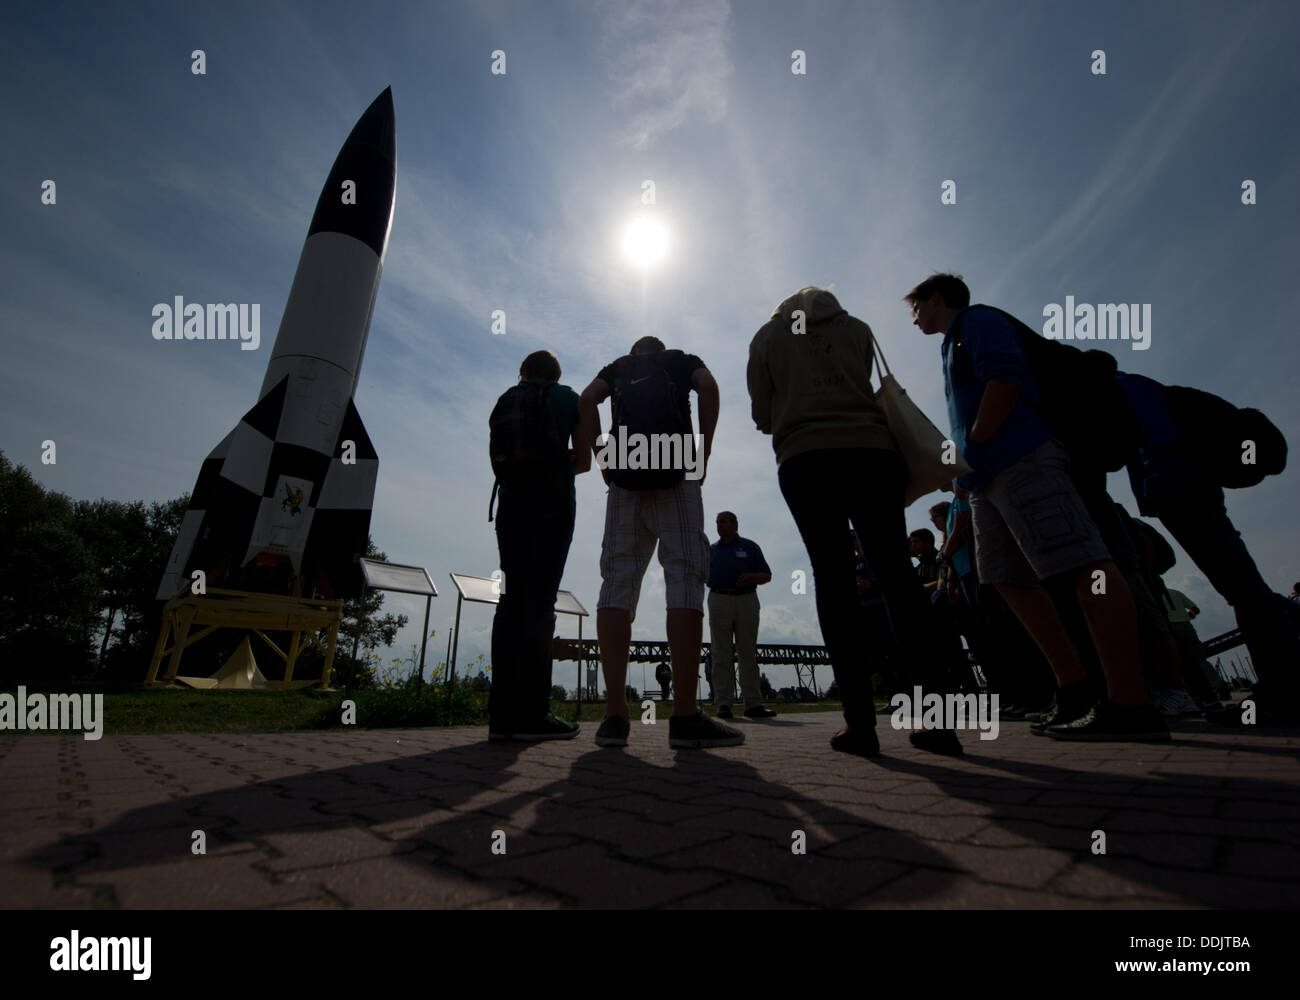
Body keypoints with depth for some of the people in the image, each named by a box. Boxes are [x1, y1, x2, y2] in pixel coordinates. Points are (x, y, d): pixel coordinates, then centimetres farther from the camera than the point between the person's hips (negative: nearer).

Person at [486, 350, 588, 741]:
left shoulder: (504, 402, 22)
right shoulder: (568, 398, 11)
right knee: (540, 598, -10)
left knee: (512, 597, 1)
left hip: (511, 502, 4)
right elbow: (584, 461, 8)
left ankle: (503, 712, -5)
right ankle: (531, 712, -15)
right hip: (553, 502, -4)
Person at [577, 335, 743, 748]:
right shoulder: (683, 361, 24)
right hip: (676, 472, -2)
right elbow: (708, 387, 2)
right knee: (685, 580, -9)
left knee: (617, 584, -3)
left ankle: (615, 715, -10)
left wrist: (601, 459, 8)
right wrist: (704, 453, 3)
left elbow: (586, 400, 7)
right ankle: (685, 717, -16)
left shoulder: (616, 368, 28)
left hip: (624, 478, 3)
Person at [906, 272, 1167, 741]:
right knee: (1010, 579, 5)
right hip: (988, 478, 11)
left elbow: (1004, 380, -12)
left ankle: (1129, 704, -16)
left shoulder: (977, 321, 5)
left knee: (1084, 567, -14)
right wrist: (966, 466, 15)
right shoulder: (954, 347, 31)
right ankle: (1075, 689, 8)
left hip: (1020, 460, -10)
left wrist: (971, 448, -13)